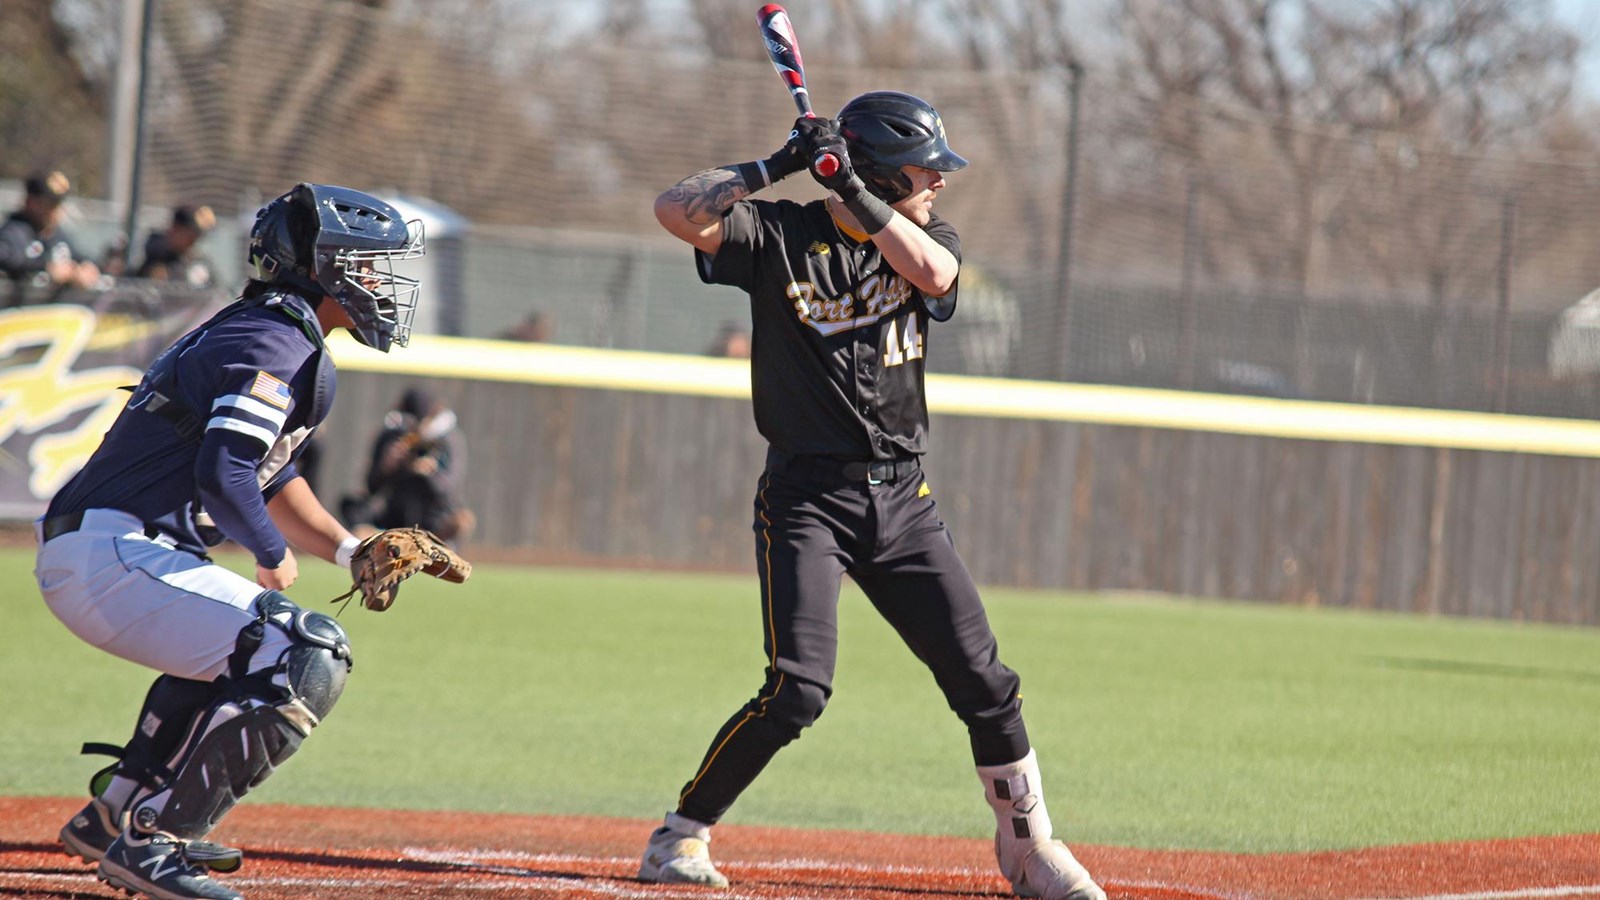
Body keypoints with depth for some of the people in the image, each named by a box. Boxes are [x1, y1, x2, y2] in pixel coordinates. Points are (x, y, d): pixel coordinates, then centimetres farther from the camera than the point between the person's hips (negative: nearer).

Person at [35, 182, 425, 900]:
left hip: (77, 555, 11)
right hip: (115, 560, -11)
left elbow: (275, 478, 28)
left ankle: (116, 815, 30)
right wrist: (274, 553, -7)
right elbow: (223, 473, -25)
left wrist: (349, 549, 15)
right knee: (309, 657, -17)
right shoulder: (280, 350, -12)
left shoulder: (244, 332, 21)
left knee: (236, 642, 33)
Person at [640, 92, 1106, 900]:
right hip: (807, 494, -4)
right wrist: (775, 166, -17)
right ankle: (682, 834, -1)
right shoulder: (779, 236, -3)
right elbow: (677, 211, -16)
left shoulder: (922, 237, 8)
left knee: (984, 682, 2)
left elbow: (934, 272, -16)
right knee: (798, 691, -16)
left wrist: (853, 190, -19)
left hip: (902, 500, 4)